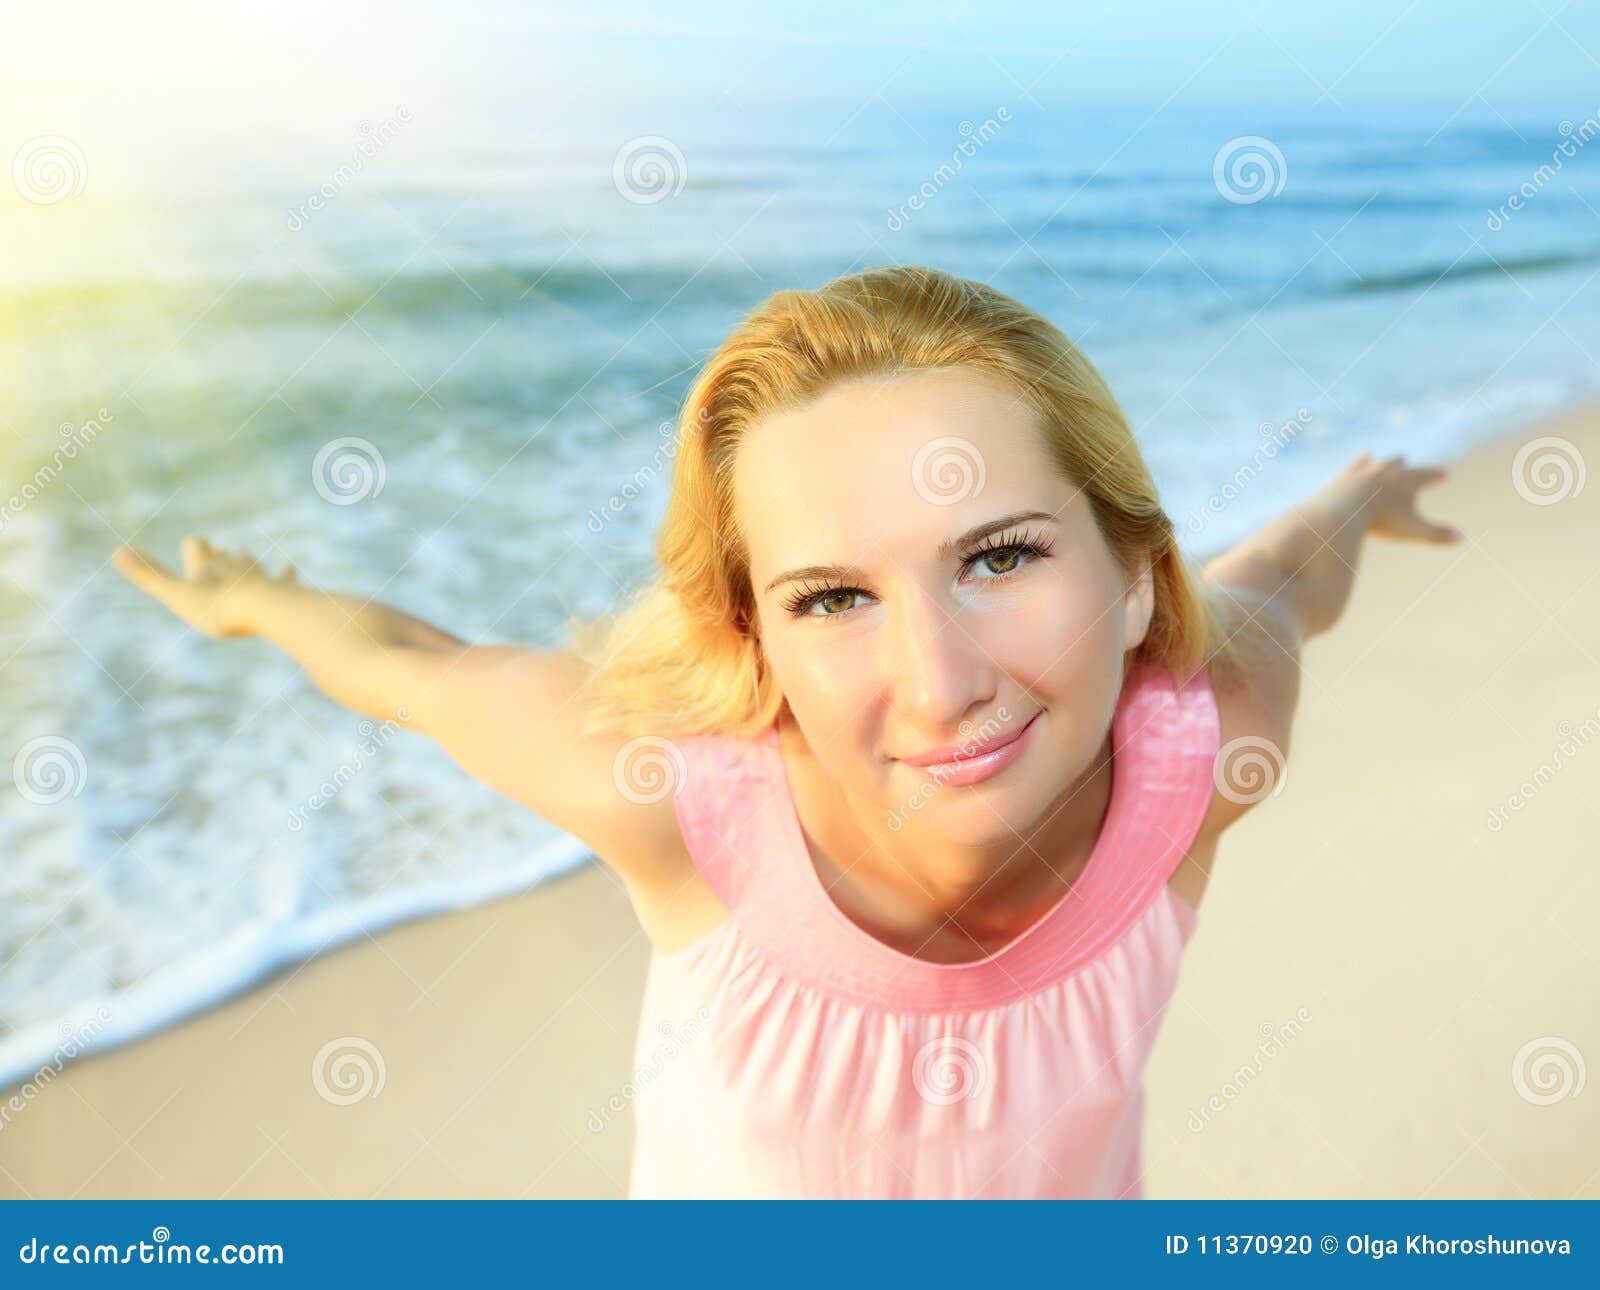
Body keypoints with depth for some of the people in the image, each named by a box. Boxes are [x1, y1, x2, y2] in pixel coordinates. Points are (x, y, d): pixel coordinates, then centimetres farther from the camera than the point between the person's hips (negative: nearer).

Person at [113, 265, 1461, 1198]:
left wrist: (1367, 496, 15)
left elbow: (1288, 567, -6)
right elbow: (413, 665, -15)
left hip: (1072, 1192, 2)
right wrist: (258, 600, 5)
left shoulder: (1210, 731, -30)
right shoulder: (672, 779, -35)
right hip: (734, 1204, -1)